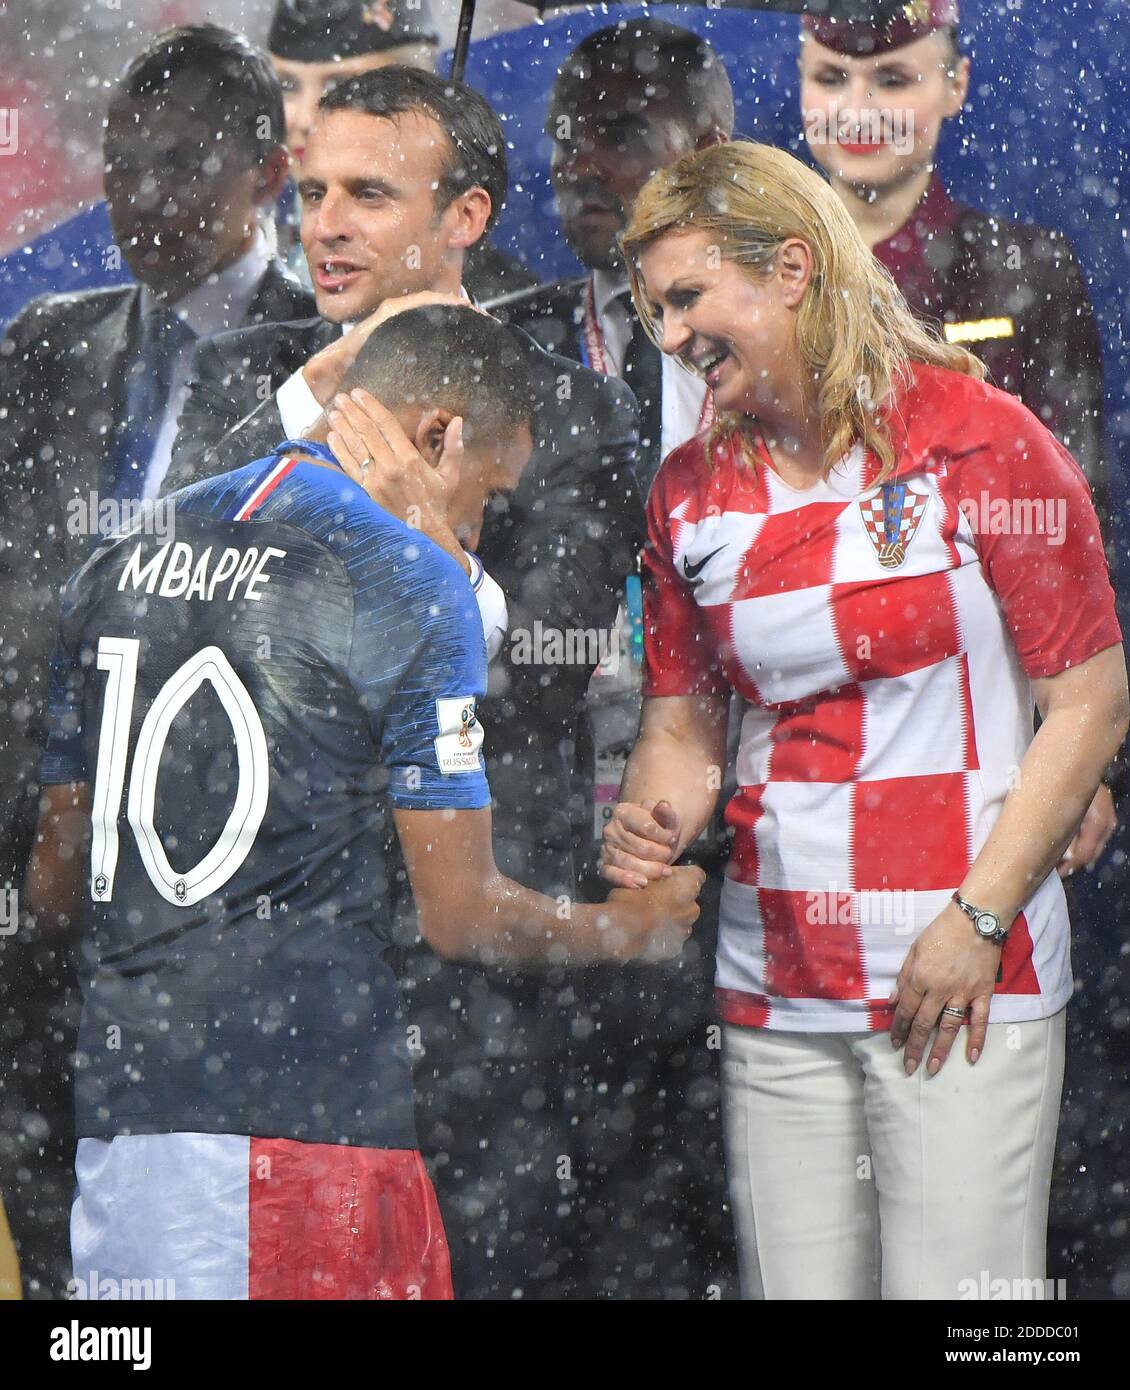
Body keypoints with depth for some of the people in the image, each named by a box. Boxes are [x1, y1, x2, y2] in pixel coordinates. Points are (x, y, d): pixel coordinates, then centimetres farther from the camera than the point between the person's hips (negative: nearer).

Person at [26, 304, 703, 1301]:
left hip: (118, 1113, 6)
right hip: (310, 1109, -6)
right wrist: (631, 929, 13)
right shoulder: (412, 586, -6)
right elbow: (462, 915, -5)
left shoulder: (121, 563, 13)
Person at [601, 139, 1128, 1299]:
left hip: (964, 983, -5)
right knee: (794, 1283, 5)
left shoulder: (979, 442, -5)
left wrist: (978, 917, -12)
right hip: (775, 988, 5)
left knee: (951, 1282, -7)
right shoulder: (692, 489, 10)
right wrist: (652, 820, -5)